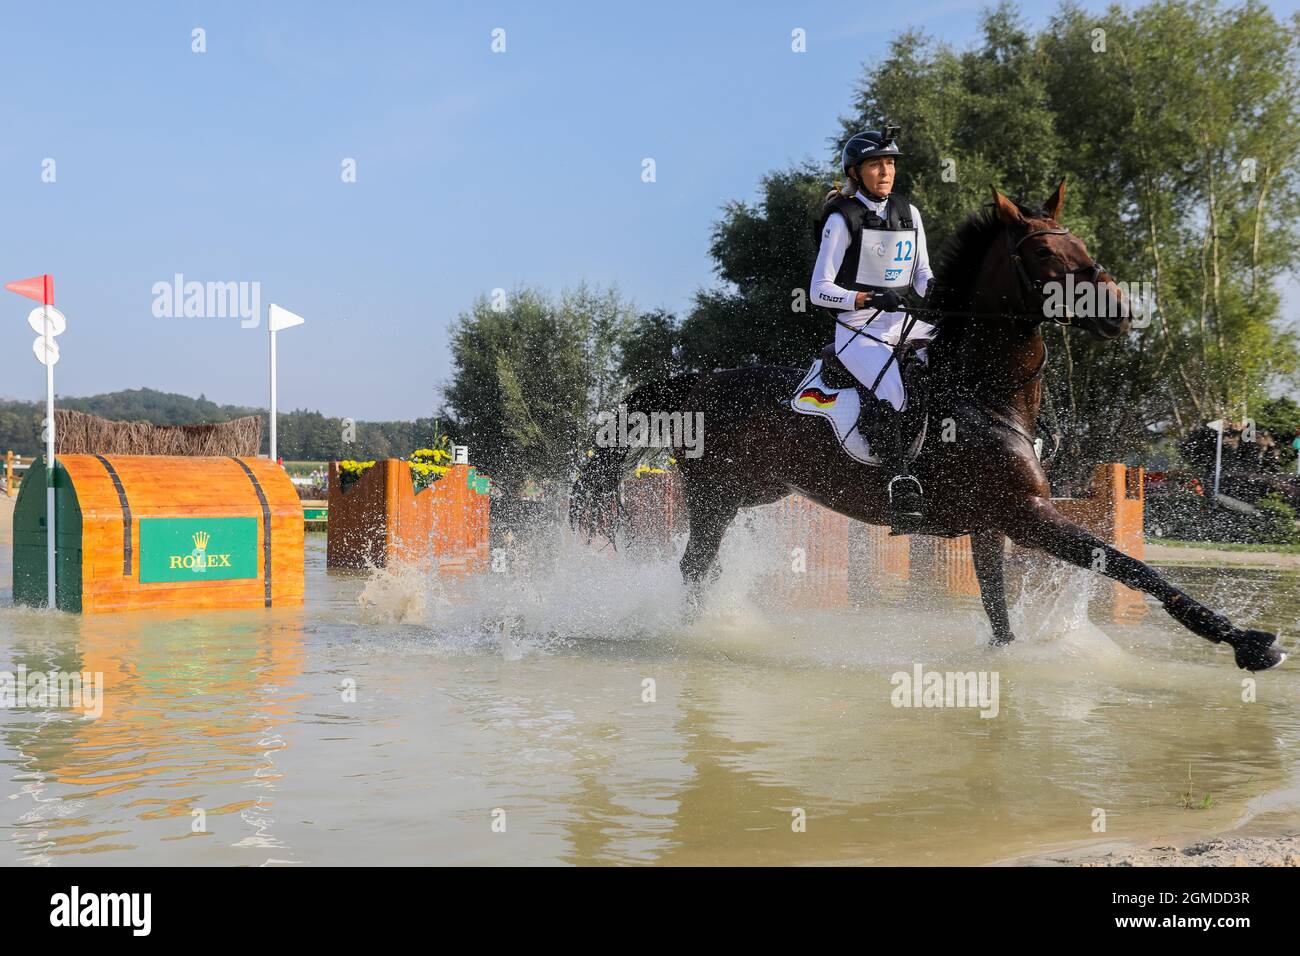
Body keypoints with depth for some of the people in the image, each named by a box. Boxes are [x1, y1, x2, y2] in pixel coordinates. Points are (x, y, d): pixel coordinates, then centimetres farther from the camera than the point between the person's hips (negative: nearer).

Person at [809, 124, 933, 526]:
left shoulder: (909, 214, 14)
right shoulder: (842, 220, -4)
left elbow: (922, 275, 17)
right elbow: (819, 290, -7)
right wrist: (868, 299, -22)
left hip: (906, 323, 7)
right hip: (860, 330, -6)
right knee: (891, 395, -32)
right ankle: (901, 485, -32)